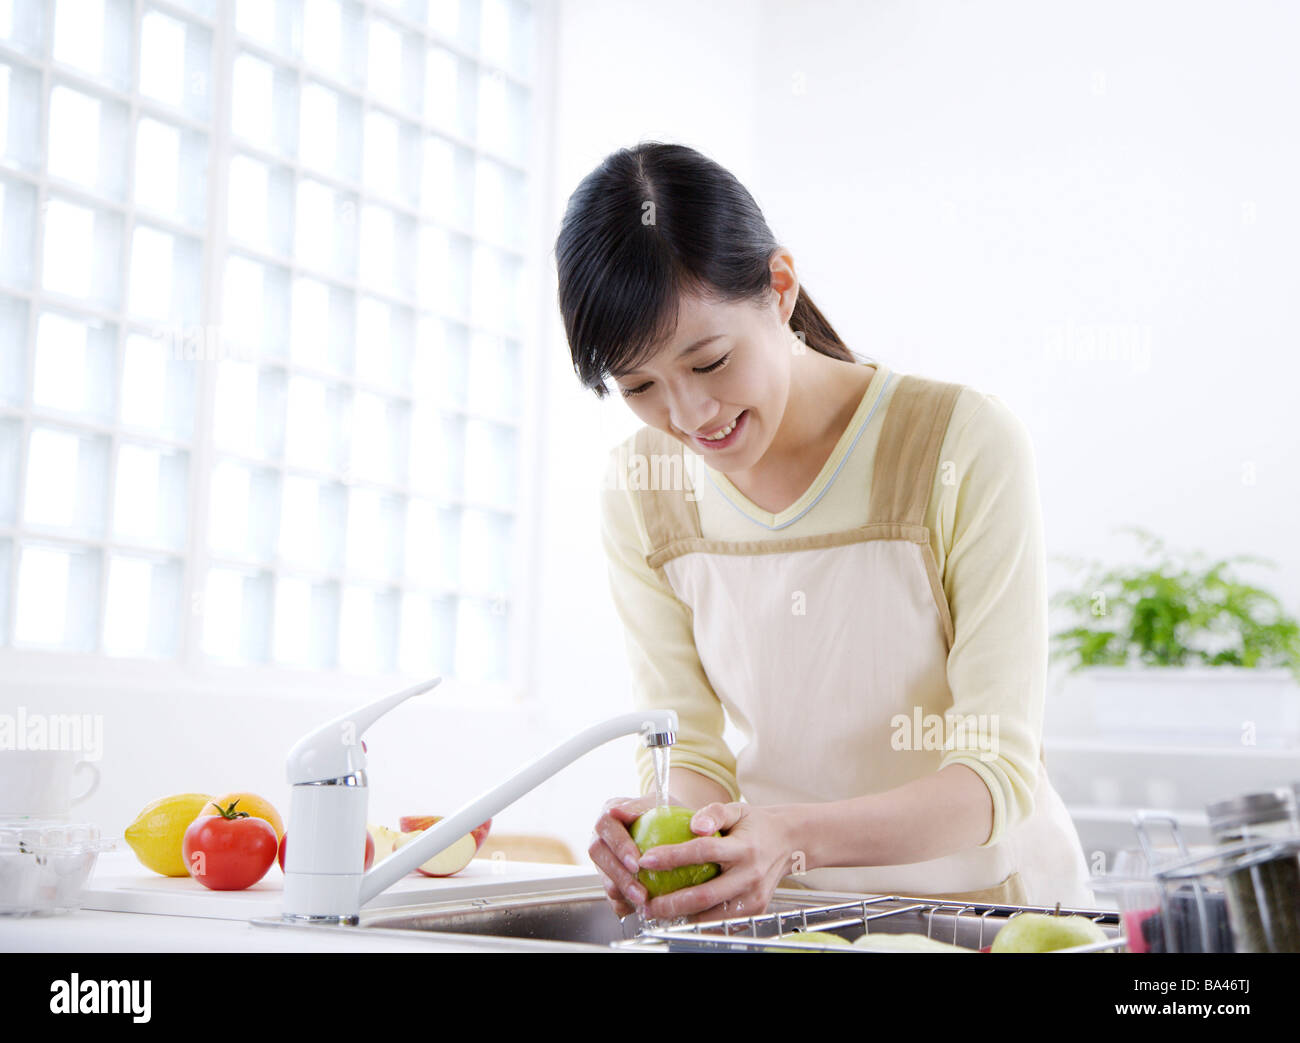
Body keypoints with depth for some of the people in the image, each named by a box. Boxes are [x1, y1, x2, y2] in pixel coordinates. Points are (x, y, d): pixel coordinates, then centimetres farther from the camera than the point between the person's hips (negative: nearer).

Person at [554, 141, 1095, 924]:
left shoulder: (967, 445, -15)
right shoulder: (643, 490, -3)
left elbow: (1000, 770, -17)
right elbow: (687, 745, 0)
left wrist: (794, 838, -31)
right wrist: (671, 823, -22)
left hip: (988, 901, -2)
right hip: (792, 913, 3)